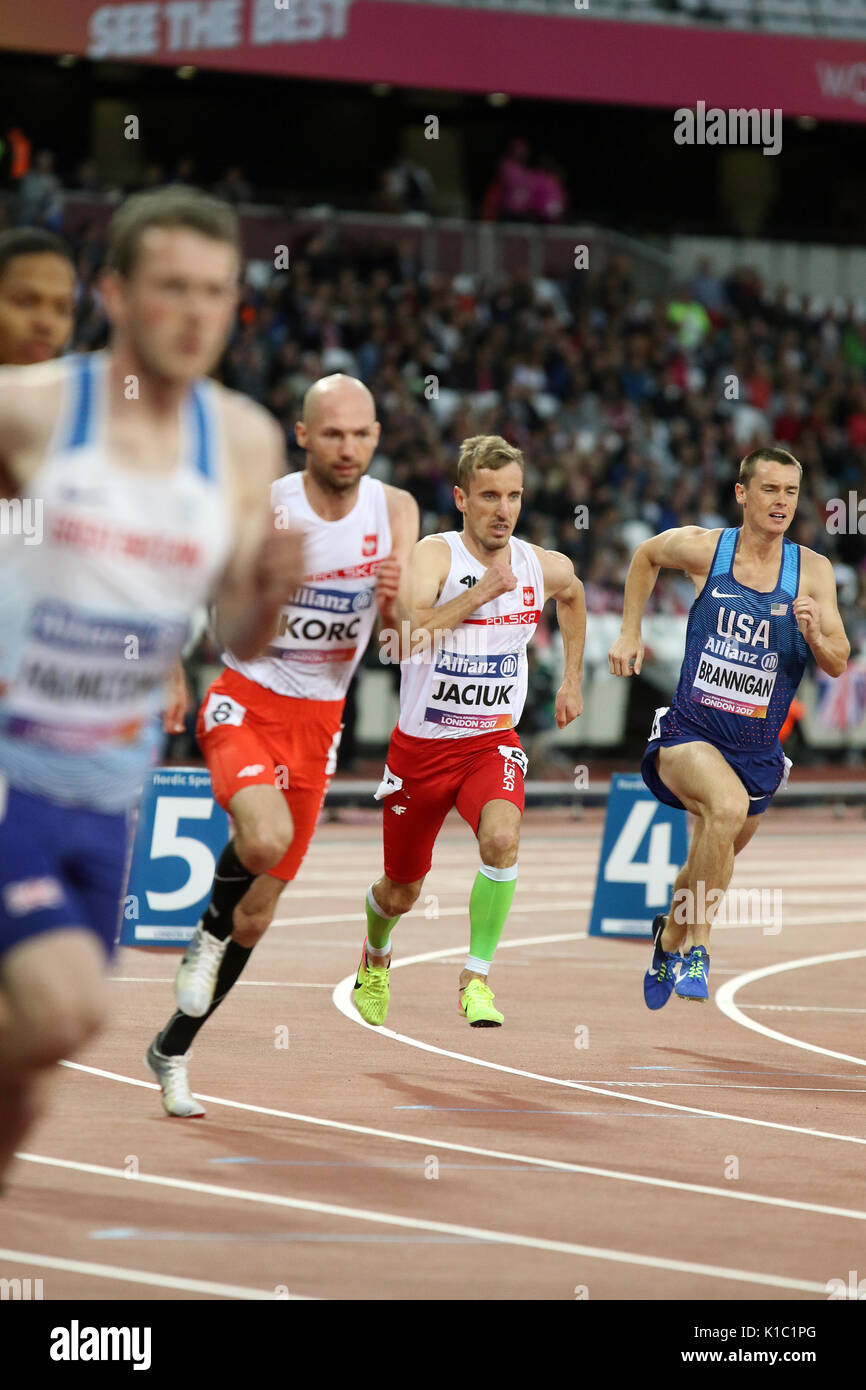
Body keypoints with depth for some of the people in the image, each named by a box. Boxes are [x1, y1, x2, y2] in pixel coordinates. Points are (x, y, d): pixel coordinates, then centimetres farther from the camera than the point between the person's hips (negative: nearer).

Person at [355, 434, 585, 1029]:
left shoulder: (546, 567, -4)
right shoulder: (436, 555, -18)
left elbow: (573, 597, 23)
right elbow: (405, 630, -37)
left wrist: (572, 680, 21)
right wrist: (486, 589, -38)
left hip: (492, 742, 2)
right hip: (422, 743, -2)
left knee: (502, 838, -31)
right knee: (401, 891, 14)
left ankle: (476, 980, -19)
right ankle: (376, 958, 50)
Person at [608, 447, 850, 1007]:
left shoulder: (813, 571, -3)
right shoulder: (701, 548, -7)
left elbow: (838, 665, -2)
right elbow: (645, 556, 16)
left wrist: (815, 636, -23)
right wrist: (630, 632, 12)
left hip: (758, 745, 4)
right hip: (690, 731, -4)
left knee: (715, 855, 21)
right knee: (728, 804, -34)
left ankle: (670, 940, 53)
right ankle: (696, 948, -22)